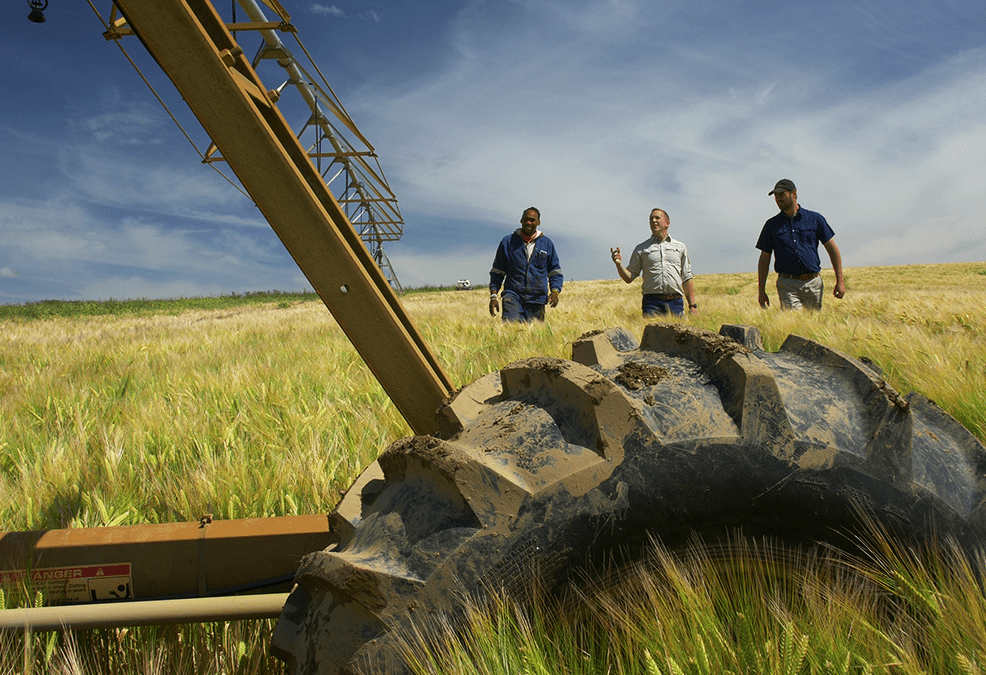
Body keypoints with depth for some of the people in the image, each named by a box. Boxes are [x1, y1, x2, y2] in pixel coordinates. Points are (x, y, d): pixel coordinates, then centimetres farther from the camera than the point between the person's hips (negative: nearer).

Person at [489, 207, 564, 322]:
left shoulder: (547, 244, 12)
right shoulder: (507, 241, 9)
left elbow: (555, 272, 16)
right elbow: (497, 271, 13)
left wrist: (555, 291, -3)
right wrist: (493, 296, 2)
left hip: (536, 299, 2)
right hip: (513, 295, -1)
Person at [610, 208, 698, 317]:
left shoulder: (680, 247, 17)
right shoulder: (641, 248, 12)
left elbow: (686, 278, 15)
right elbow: (629, 277, 8)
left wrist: (692, 305, 9)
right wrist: (619, 264, -11)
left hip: (676, 304, 2)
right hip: (652, 303, -1)